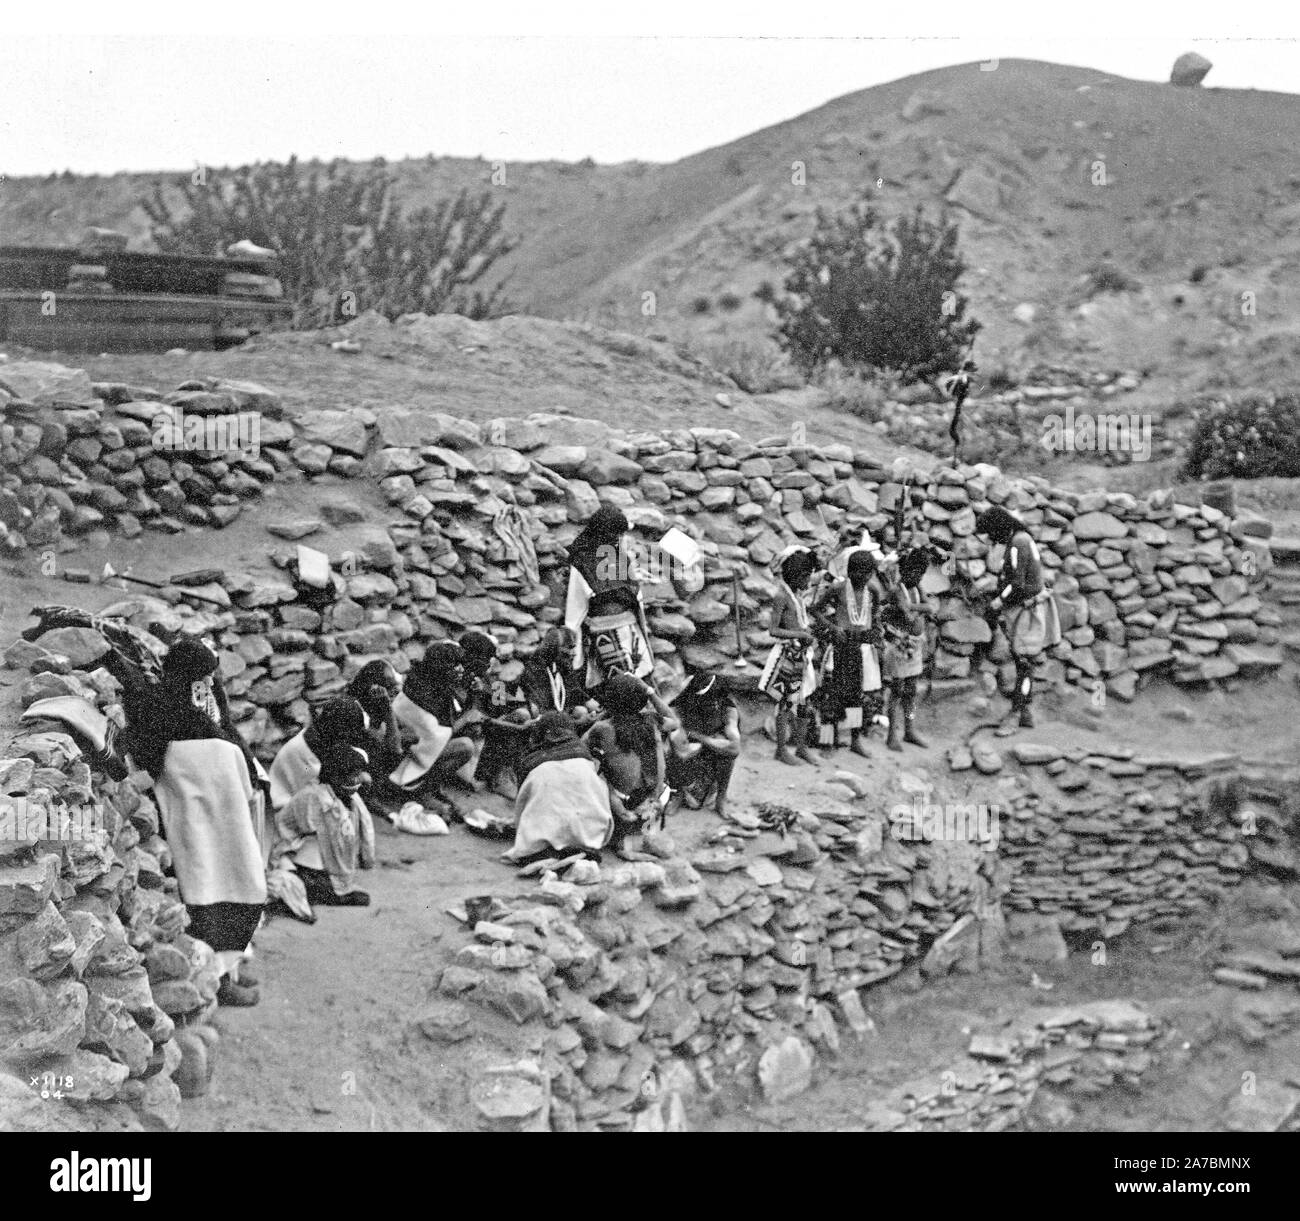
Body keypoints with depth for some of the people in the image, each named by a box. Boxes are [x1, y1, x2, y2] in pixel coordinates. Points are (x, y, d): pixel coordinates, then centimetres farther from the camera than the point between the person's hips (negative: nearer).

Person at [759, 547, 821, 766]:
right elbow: (773, 630, -18)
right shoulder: (781, 596, -15)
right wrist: (801, 634, -20)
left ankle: (801, 746, 21)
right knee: (786, 702, 1)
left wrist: (808, 630, 4)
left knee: (803, 701, 11)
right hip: (787, 654, -8)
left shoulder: (798, 594, 9)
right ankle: (781, 749, 10)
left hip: (801, 654, 8)